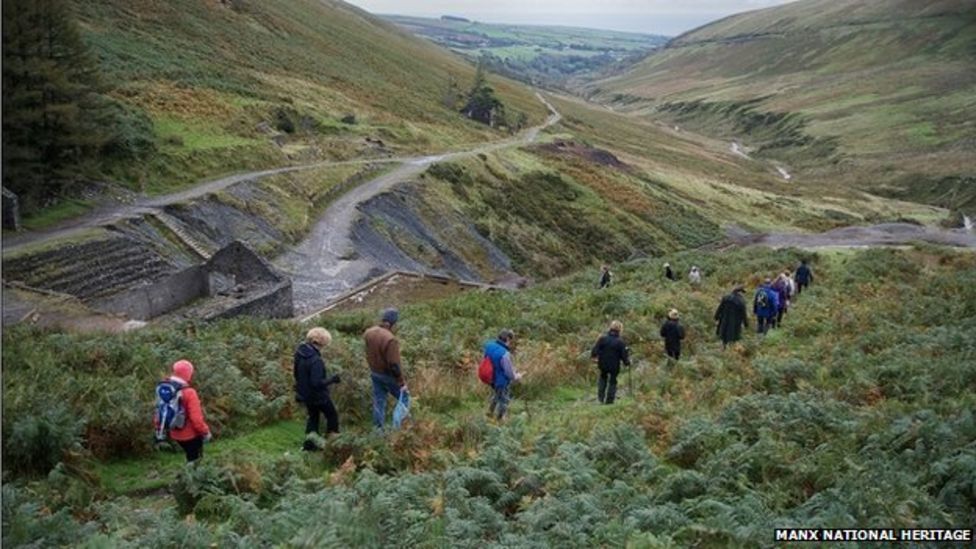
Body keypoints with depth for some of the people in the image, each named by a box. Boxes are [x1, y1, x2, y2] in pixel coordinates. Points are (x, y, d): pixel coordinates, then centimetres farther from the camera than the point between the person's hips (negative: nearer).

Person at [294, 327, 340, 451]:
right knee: (332, 415, 15)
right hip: (318, 395, -7)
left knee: (313, 417, 25)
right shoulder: (316, 360, -33)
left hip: (304, 393, 7)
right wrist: (332, 380, -19)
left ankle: (309, 444, 31)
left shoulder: (299, 353, -7)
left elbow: (297, 374, 6)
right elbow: (317, 382, -32)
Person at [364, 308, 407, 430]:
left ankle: (378, 428, 23)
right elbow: (394, 365, -26)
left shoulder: (368, 333, -6)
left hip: (375, 373, 7)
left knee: (378, 401, 17)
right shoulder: (390, 339, -30)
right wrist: (401, 382, -19)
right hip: (388, 375, -7)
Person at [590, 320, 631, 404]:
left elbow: (595, 348, -7)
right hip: (614, 366, -2)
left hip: (603, 364, 3)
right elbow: (624, 354, -8)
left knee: (603, 378, 25)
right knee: (612, 381, 12)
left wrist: (593, 356, 5)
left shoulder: (603, 338, -6)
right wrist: (627, 362, 8)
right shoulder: (620, 342, -12)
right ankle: (609, 400, 10)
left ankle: (601, 397, 16)